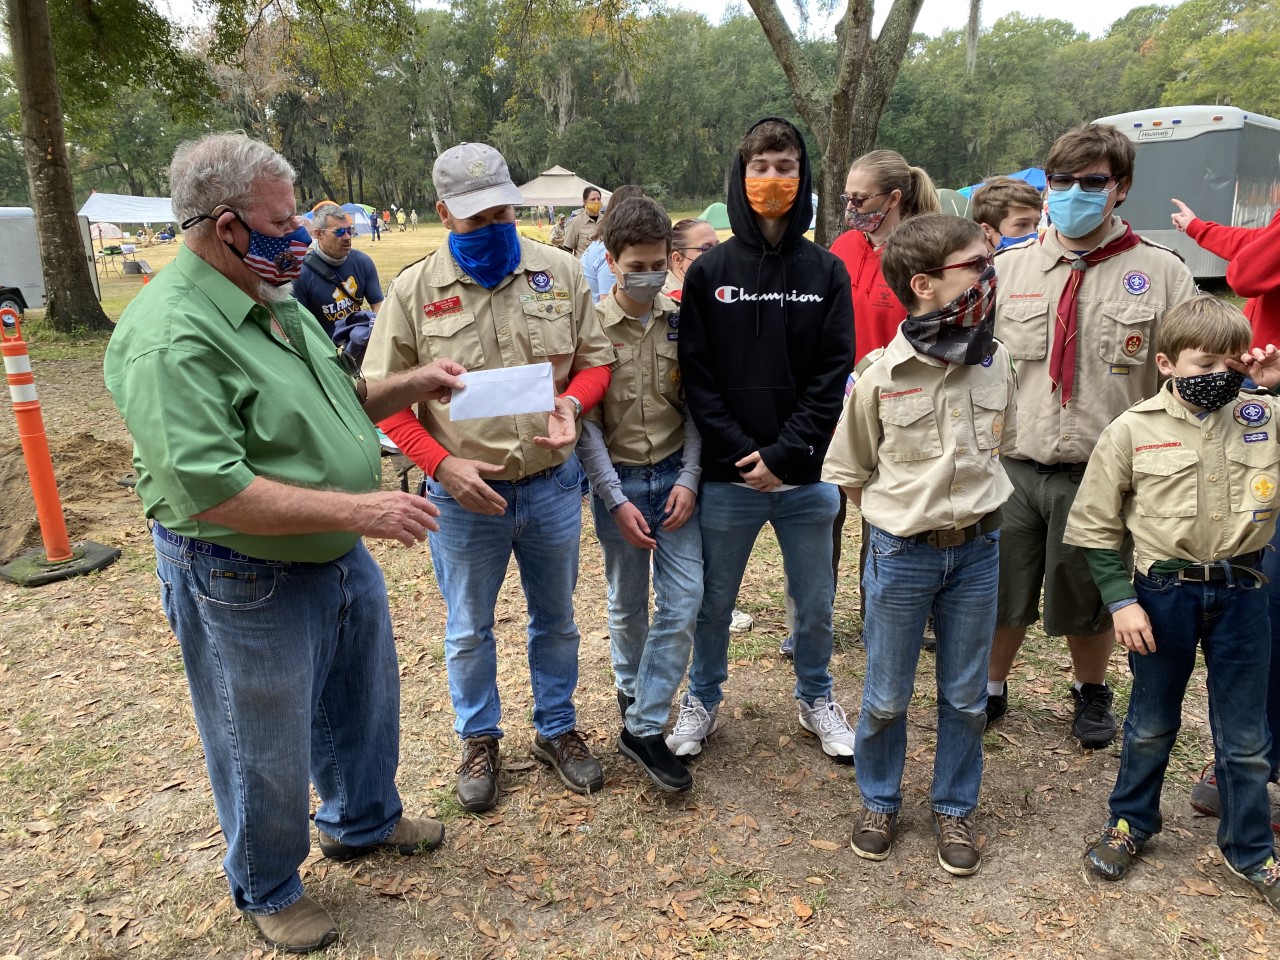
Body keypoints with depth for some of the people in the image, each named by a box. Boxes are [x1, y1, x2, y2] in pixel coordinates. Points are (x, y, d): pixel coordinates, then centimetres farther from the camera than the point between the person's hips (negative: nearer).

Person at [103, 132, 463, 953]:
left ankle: (363, 820, 52)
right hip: (249, 585, -8)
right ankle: (268, 888, 40)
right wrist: (358, 509, -31)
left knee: (363, 703, 25)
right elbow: (208, 491, -31)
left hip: (341, 557, 9)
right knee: (266, 748, 13)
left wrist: (412, 386, 0)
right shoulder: (169, 337, -25)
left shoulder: (274, 303, 5)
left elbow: (334, 405, 16)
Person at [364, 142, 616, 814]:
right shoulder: (415, 290, -8)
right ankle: (479, 740, 39)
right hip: (465, 495, -1)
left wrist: (572, 402, -18)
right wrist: (442, 464, -17)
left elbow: (595, 358, 5)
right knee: (469, 629, 16)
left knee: (555, 619, 19)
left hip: (553, 486, 2)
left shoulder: (561, 273, -2)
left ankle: (557, 731, 41)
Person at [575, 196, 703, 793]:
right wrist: (617, 500, -13)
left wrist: (688, 479, -8)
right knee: (628, 603, 11)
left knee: (685, 600, -4)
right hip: (617, 478, -2)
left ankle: (642, 729, 5)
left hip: (675, 474, 2)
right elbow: (585, 422, -9)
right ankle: (633, 695, 37)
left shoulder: (681, 322, 0)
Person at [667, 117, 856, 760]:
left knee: (815, 601, 14)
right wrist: (738, 450, -14)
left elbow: (834, 371, -4)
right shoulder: (709, 272, 0)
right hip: (726, 474, 0)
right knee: (714, 599, 13)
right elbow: (696, 372, -4)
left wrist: (786, 452, -13)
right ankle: (702, 700, 36)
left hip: (806, 473, 1)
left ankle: (816, 698, 38)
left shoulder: (826, 271, 2)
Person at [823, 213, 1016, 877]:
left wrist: (972, 502, 8)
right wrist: (905, 515, 0)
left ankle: (954, 809, 36)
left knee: (966, 697, 15)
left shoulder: (996, 363, -3)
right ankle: (879, 802, 36)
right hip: (901, 554, -3)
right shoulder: (878, 374, -14)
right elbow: (849, 472, -1)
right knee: (886, 697, 12)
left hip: (978, 550, 3)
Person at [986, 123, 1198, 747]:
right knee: (1001, 593, 14)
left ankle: (1091, 693, 42)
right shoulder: (1007, 268, 3)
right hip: (1009, 467, 2)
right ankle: (991, 688, 37)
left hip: (1100, 474, -1)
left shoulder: (1162, 274, -2)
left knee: (1087, 601, 16)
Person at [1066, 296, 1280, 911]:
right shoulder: (1134, 429, -9)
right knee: (1151, 724, 16)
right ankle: (1130, 822, 38)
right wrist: (1121, 599, -9)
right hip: (1164, 590, -2)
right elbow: (1094, 524, -5)